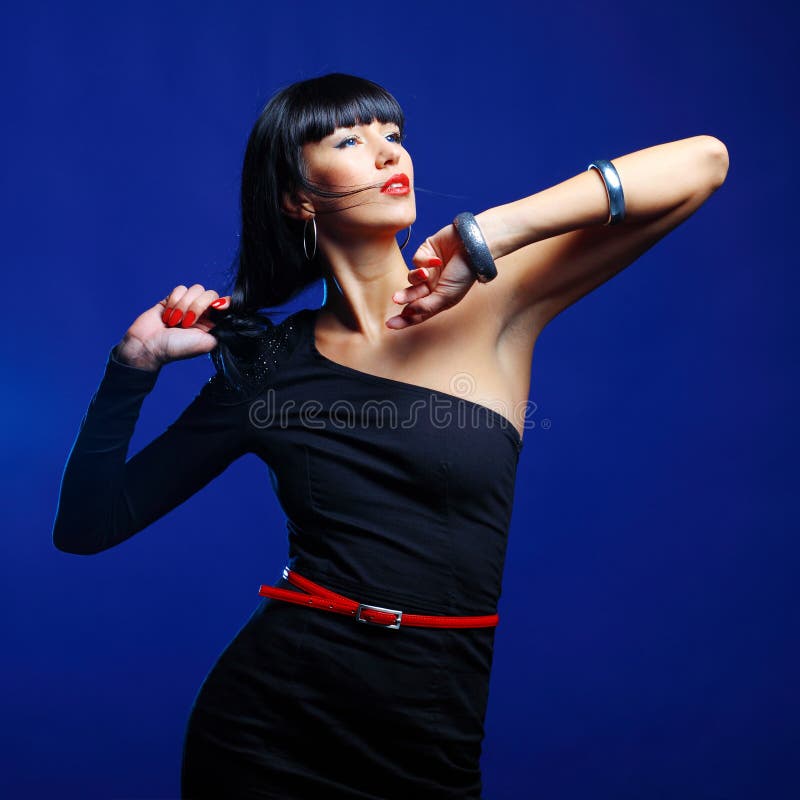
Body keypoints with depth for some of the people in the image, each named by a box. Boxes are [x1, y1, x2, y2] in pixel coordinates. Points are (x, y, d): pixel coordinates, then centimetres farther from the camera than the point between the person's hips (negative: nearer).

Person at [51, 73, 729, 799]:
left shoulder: (493, 301, -6)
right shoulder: (268, 361, -2)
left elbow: (703, 162, -15)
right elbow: (86, 526, 4)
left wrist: (484, 235, -22)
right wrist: (135, 365, -7)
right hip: (263, 734, 1)